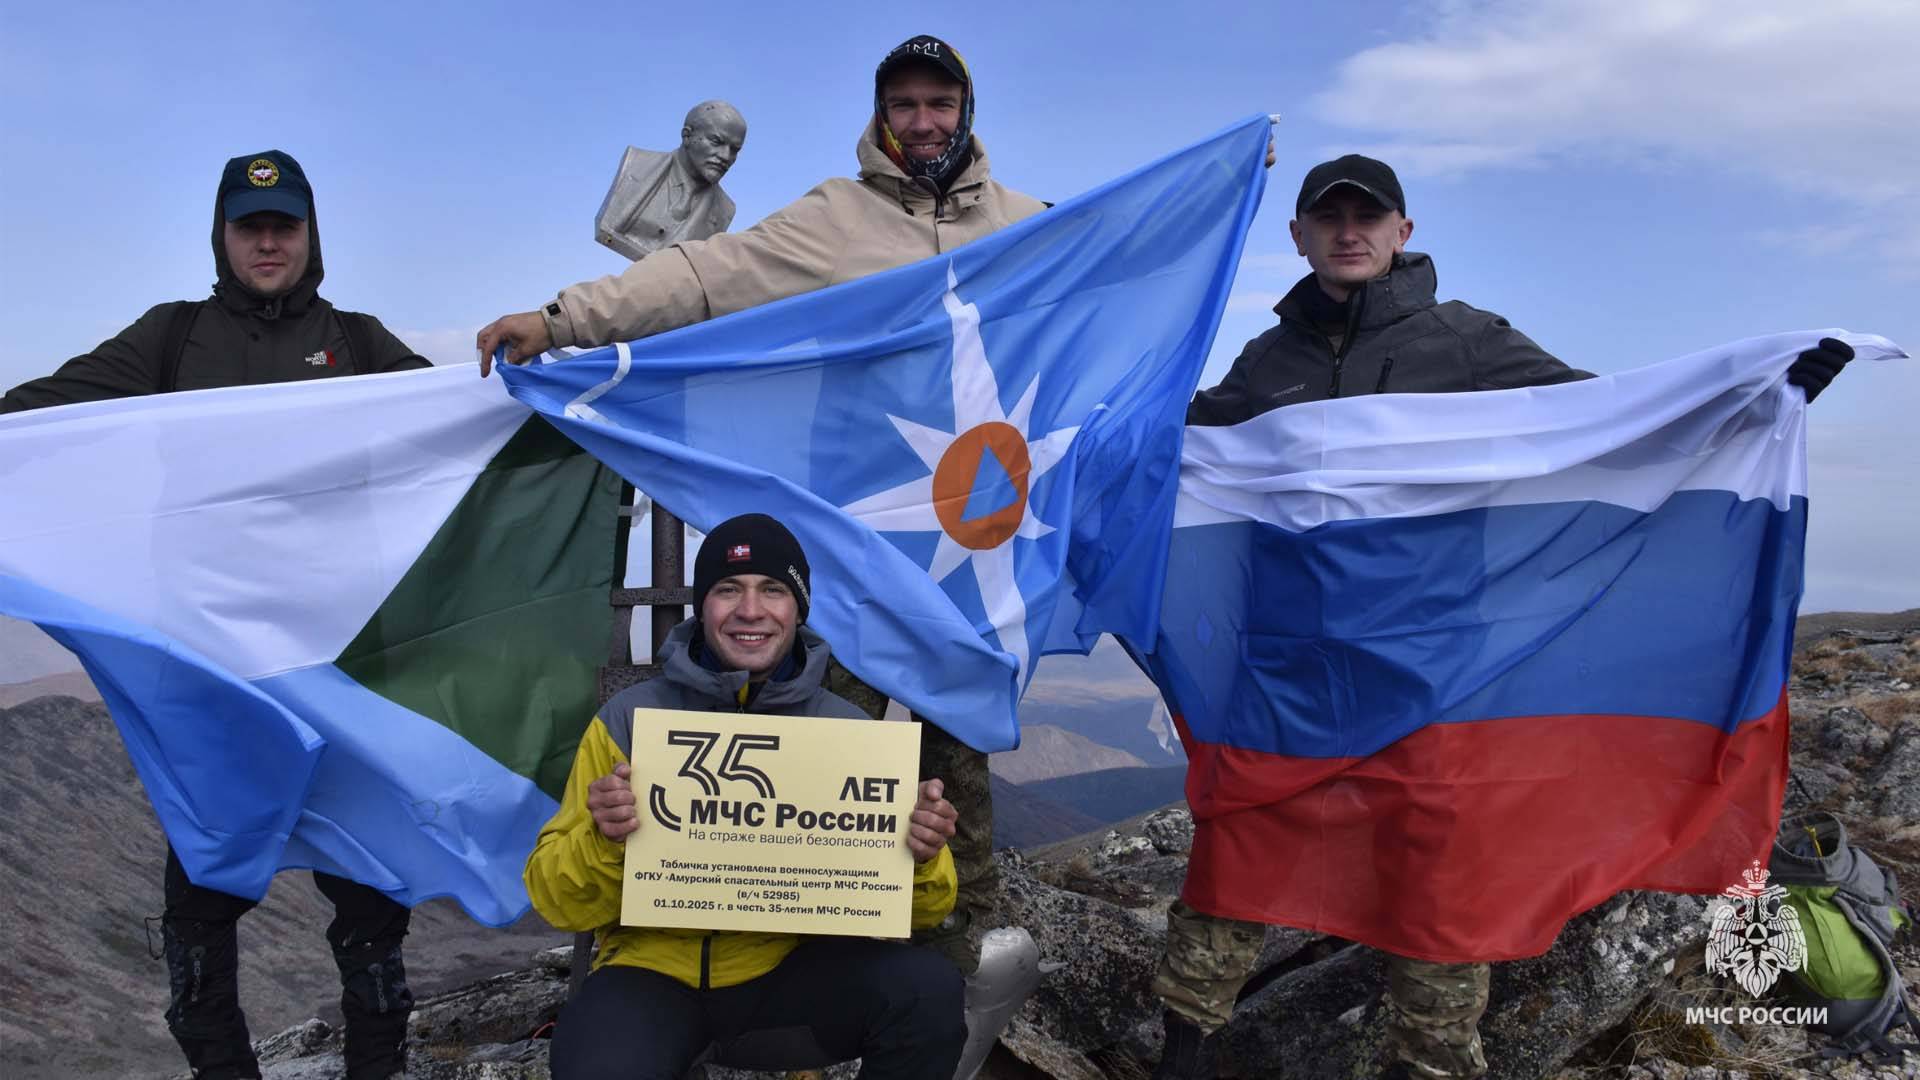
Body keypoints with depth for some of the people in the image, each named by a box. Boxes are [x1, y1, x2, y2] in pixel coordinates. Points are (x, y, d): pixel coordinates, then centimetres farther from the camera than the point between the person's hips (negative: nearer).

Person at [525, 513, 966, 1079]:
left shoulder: (848, 729, -2)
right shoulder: (629, 719, -4)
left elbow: (914, 909, 1)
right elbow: (558, 901, -2)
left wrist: (919, 857, -22)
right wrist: (603, 842, -24)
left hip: (793, 964, 1)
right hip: (653, 970, -1)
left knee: (928, 990, -25)